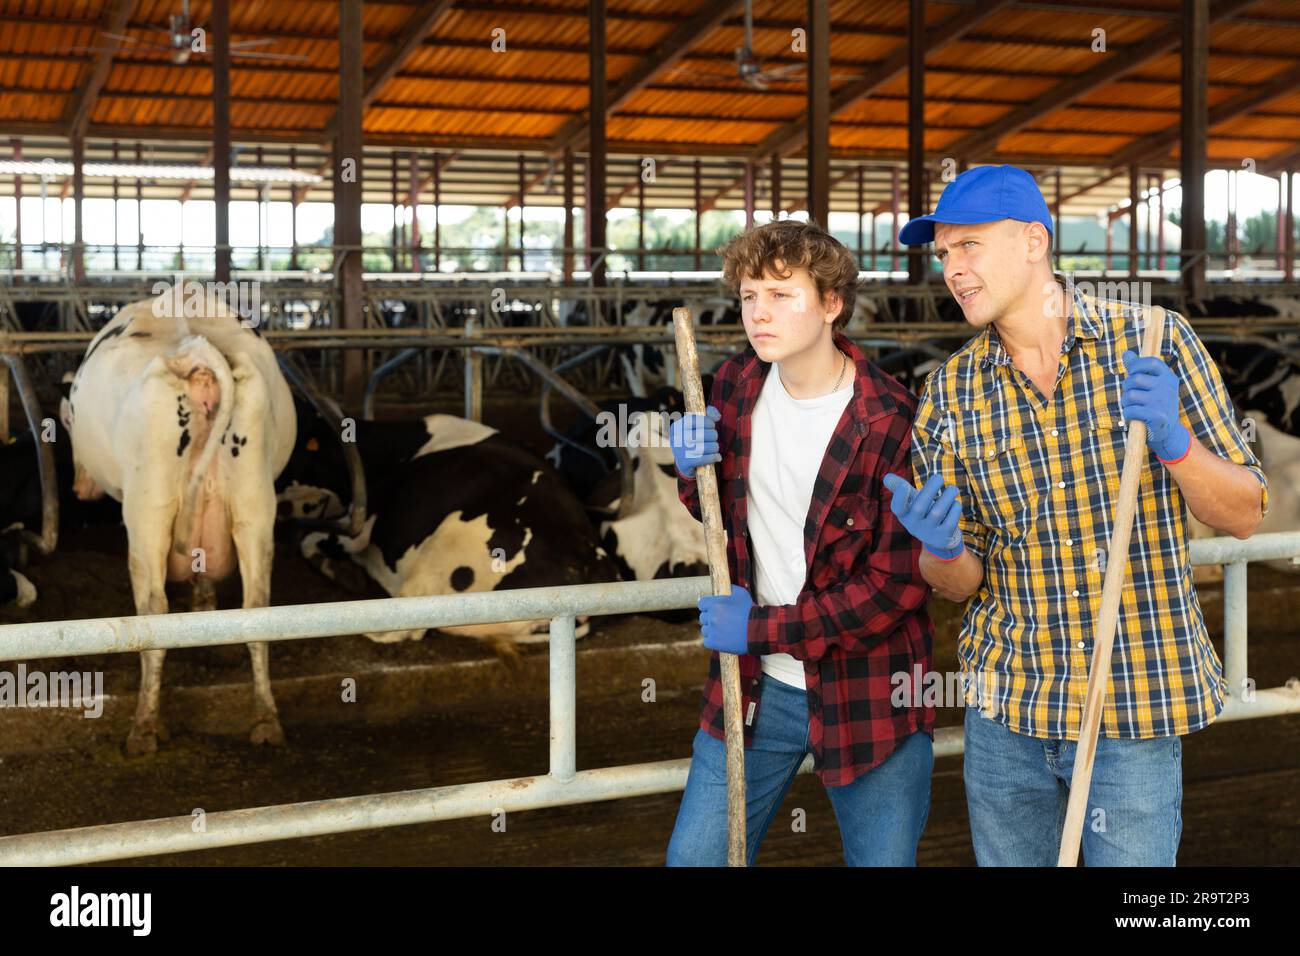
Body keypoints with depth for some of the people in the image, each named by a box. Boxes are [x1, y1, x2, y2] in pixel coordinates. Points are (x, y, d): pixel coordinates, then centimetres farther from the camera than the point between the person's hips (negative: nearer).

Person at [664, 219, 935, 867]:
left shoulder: (892, 424, -19)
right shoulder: (736, 386, 0)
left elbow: (898, 587, -18)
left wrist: (763, 629, -16)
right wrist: (695, 471, -9)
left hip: (868, 695, -5)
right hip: (754, 689, 5)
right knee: (693, 856, 13)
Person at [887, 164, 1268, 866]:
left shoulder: (1154, 342, -6)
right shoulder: (949, 393, 1)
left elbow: (1243, 515, -3)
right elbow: (958, 582, 4)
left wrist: (1174, 444, -23)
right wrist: (942, 546, -19)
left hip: (1134, 713, -2)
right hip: (1005, 707, 3)